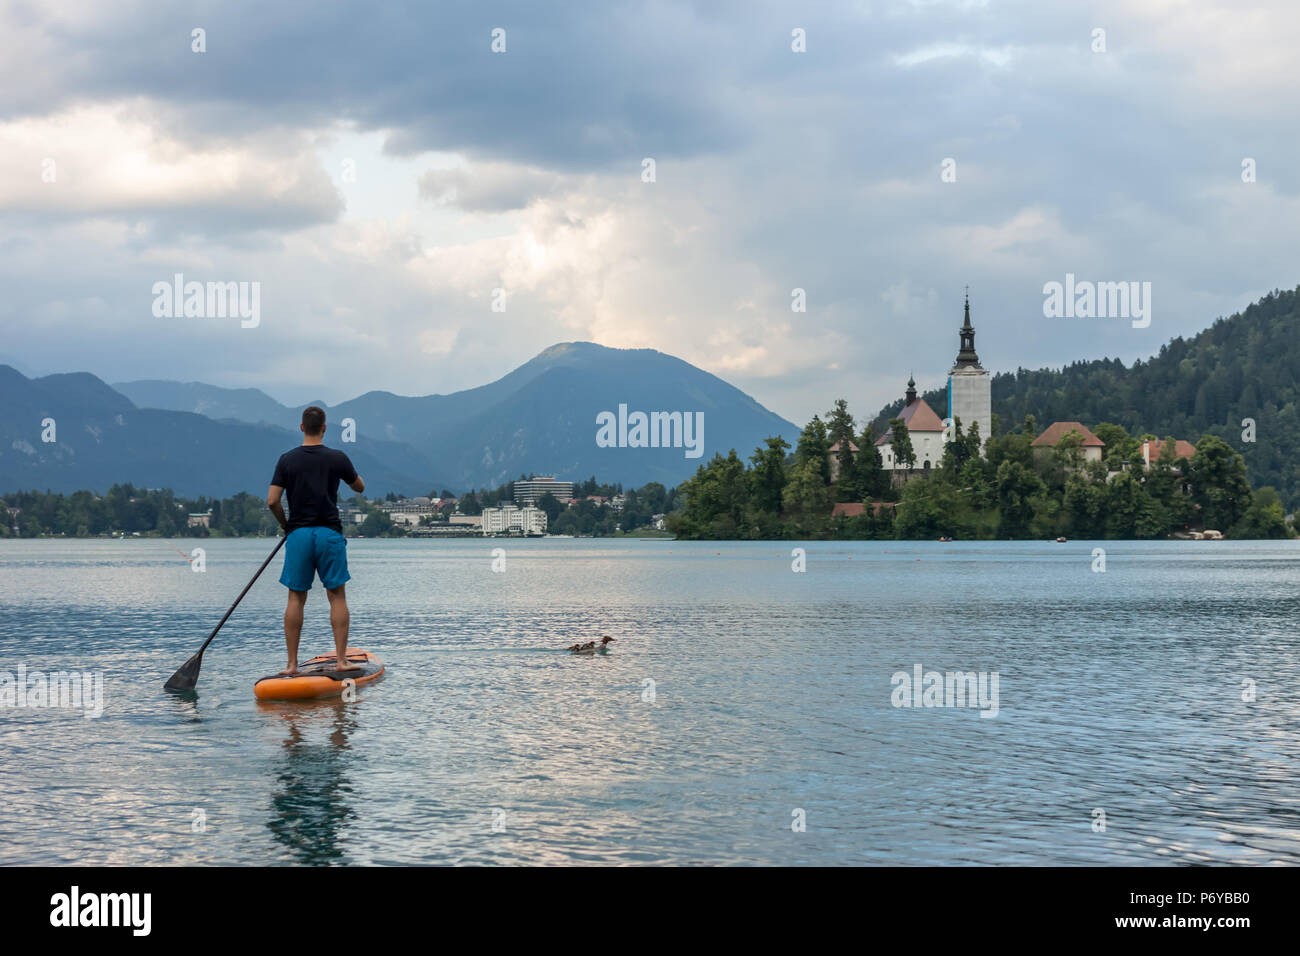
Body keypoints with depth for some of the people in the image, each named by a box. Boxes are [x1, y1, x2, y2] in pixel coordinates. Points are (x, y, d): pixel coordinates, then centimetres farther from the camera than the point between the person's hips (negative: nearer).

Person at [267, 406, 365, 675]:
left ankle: (292, 663, 4)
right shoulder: (337, 458, -1)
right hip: (330, 533, -1)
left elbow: (272, 501, -4)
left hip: (298, 534, 1)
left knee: (296, 598, 5)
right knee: (337, 596, 5)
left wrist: (285, 524, 13)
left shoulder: (287, 460, 0)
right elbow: (360, 488, 15)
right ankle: (341, 660, 1)